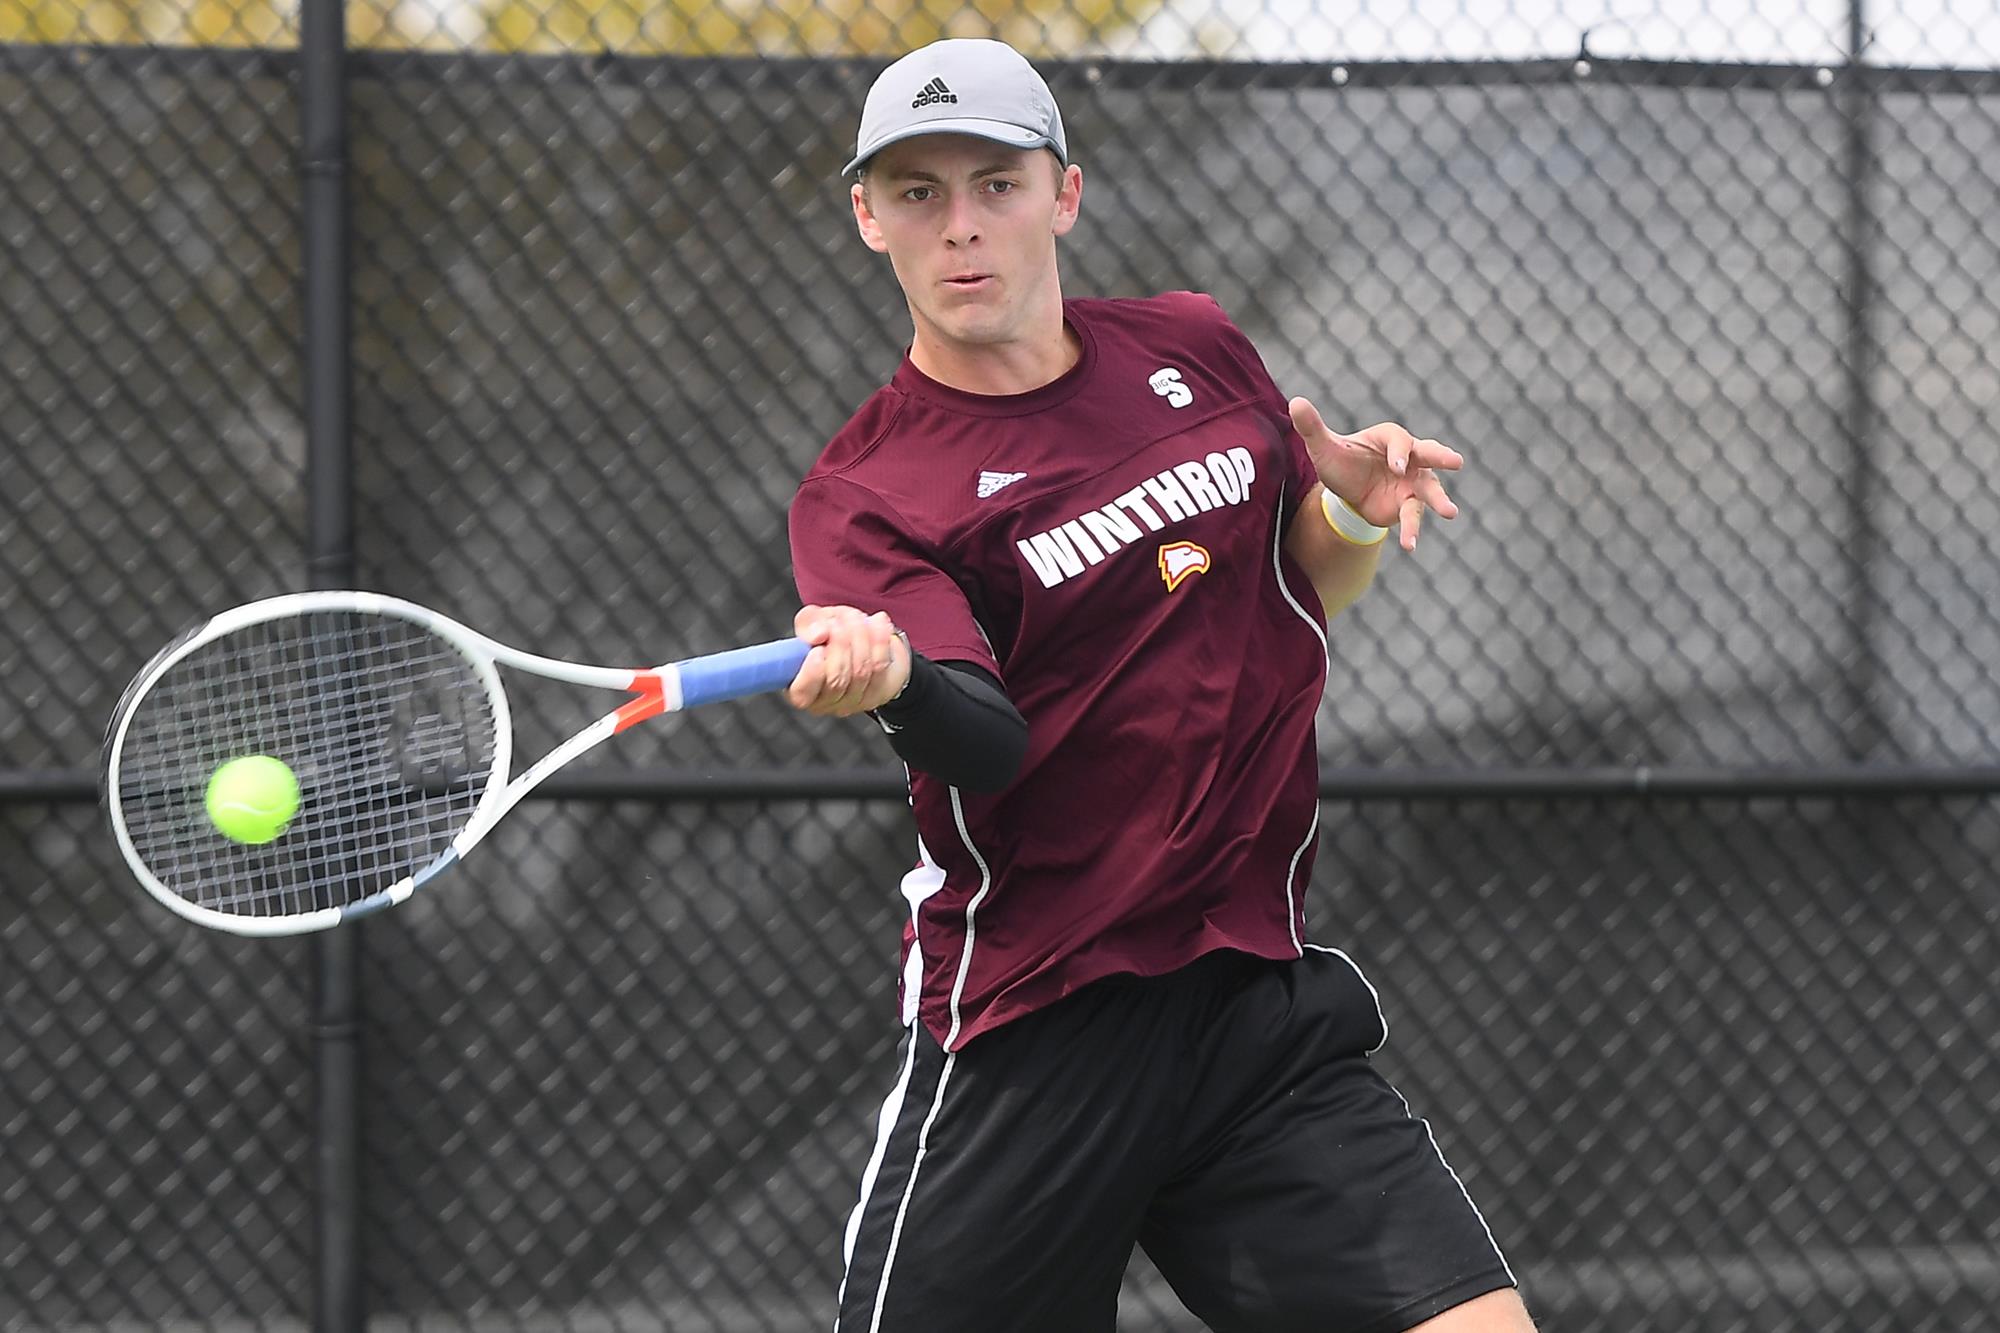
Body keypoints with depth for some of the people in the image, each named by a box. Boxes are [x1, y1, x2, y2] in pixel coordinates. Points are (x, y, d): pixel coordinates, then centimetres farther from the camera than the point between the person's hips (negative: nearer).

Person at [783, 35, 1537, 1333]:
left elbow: (1304, 595, 24)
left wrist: (1358, 513, 1)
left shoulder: (1194, 350, 9)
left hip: (1262, 1005, 3)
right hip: (1034, 1030, -3)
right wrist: (891, 676, -44)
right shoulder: (865, 496, -5)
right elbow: (984, 740, -21)